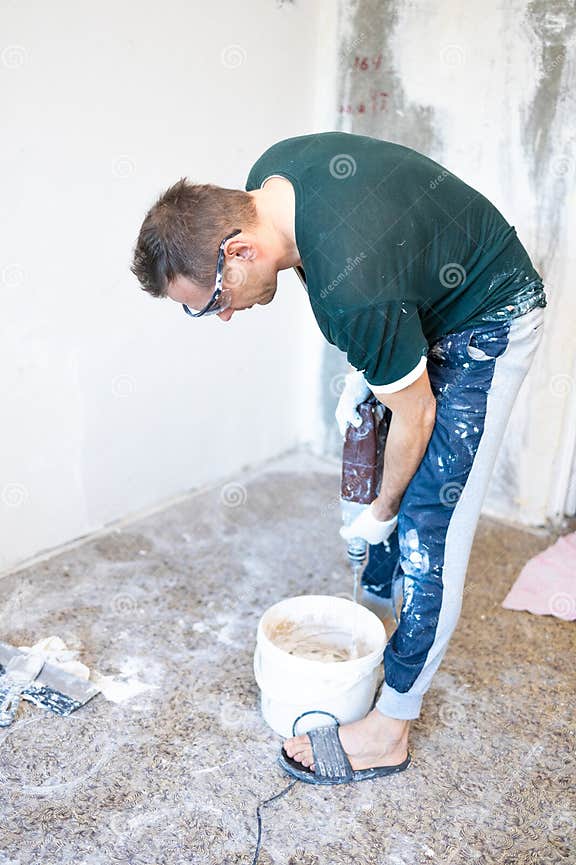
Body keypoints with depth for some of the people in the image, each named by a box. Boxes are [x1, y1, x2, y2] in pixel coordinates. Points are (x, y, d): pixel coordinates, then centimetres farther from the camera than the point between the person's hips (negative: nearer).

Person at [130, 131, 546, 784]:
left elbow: (414, 416, -24)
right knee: (379, 474, 15)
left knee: (428, 522, -9)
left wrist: (380, 513, -7)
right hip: (427, 304, 9)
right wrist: (363, 369, -1)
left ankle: (389, 728, 4)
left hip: (488, 322, -9)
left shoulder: (353, 288, -40)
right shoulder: (268, 174, -14)